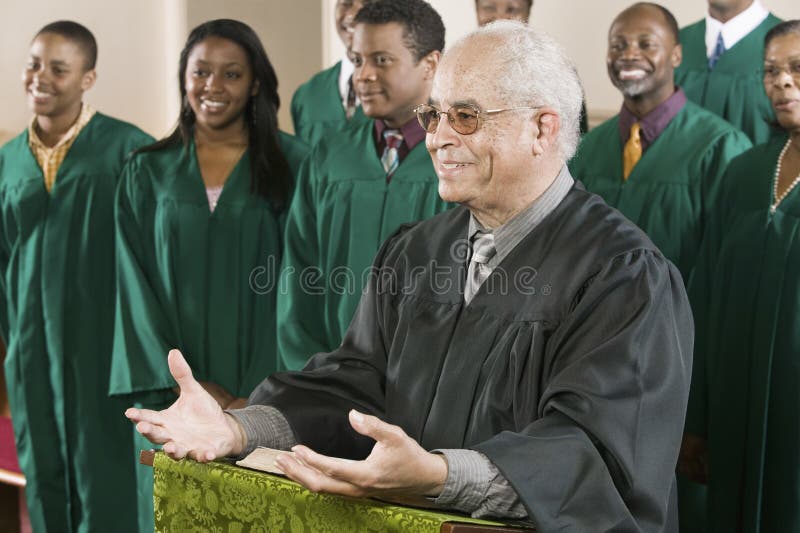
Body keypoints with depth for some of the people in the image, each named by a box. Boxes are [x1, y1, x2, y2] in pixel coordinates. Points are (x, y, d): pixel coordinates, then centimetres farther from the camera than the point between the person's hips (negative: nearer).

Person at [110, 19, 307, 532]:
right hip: (172, 390, 2)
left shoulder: (290, 163, 0)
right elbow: (136, 285, 2)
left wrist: (254, 398, -14)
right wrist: (184, 386, -9)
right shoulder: (148, 172, 7)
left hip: (261, 394, -2)